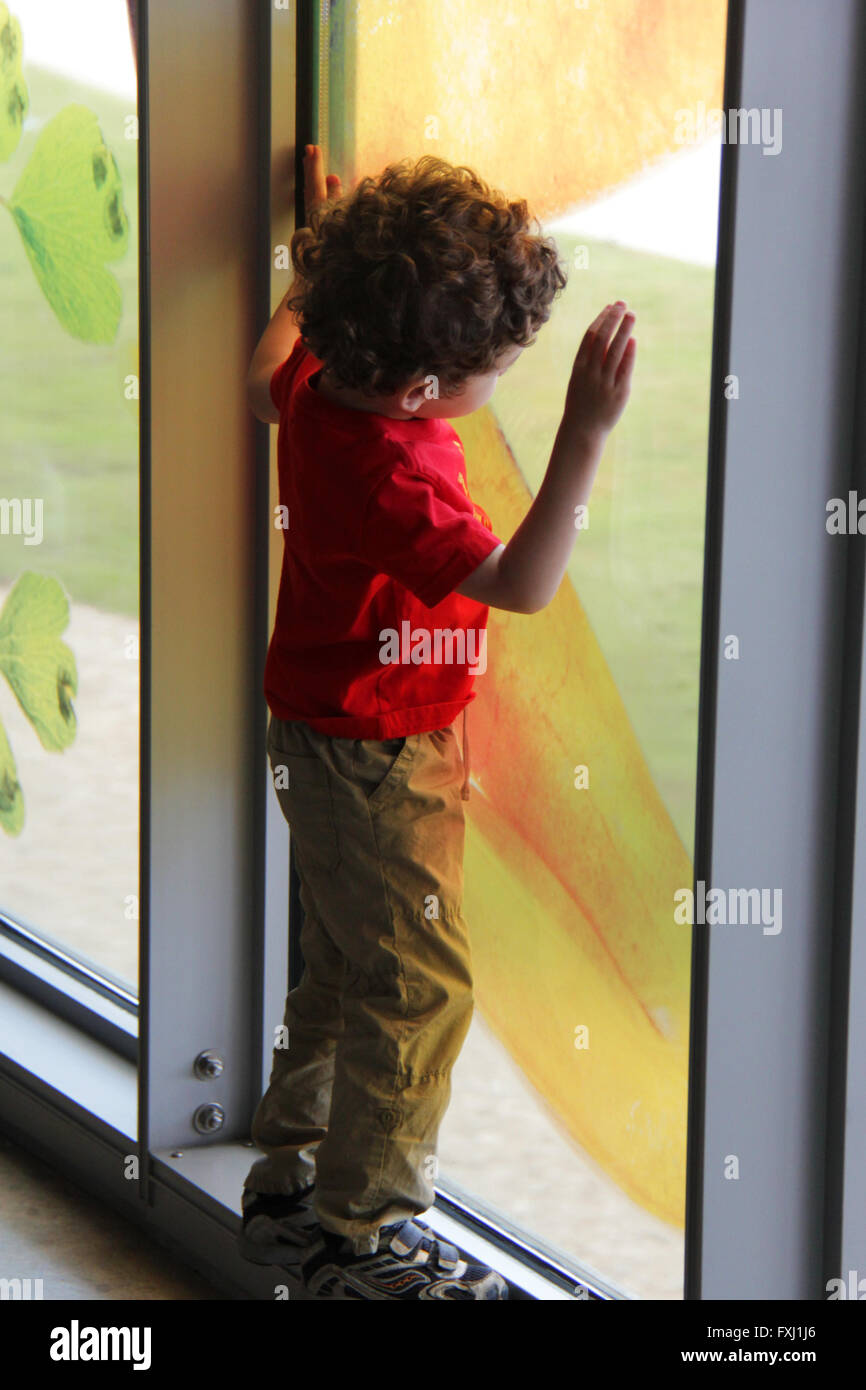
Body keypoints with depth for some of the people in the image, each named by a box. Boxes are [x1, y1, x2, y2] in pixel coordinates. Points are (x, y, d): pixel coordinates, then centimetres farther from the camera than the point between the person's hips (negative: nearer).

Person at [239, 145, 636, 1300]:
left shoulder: (320, 384, -3)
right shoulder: (393, 471, -31)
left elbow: (265, 382, 22)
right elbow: (520, 583, -40)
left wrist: (314, 276, 33)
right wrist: (585, 432, -47)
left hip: (325, 737, 10)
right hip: (380, 758, -10)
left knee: (346, 967, 20)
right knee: (418, 985, -1)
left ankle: (292, 1184, 31)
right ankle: (361, 1236, 8)